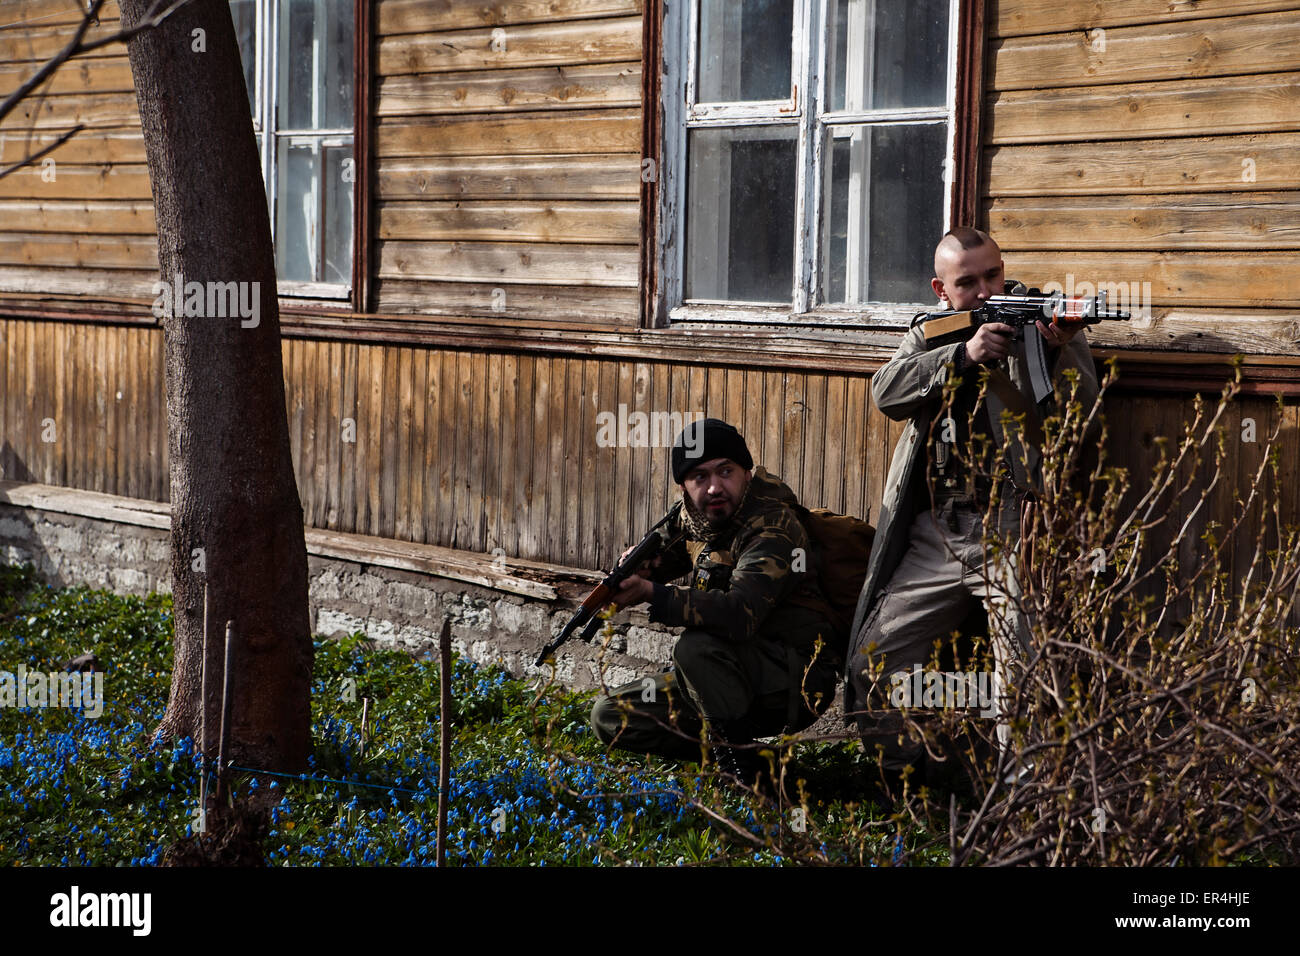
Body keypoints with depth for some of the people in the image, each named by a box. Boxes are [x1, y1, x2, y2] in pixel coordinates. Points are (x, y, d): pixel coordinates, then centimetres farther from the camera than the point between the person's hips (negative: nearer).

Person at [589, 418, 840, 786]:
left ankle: (738, 757, -19)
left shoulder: (774, 529, -22)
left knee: (698, 647, -36)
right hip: (735, 678, 8)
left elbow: (740, 614, -37)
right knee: (609, 717, 2)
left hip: (793, 683, -8)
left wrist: (651, 594, -39)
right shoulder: (695, 517, 3)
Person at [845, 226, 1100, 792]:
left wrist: (1058, 352, -28)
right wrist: (964, 355, -17)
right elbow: (887, 392, -4)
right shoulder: (928, 333, 15)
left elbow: (1080, 410, -10)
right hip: (933, 537, 5)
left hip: (1013, 530, -4)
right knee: (872, 660, 6)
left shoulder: (1044, 325, 3)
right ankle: (905, 787, 22)